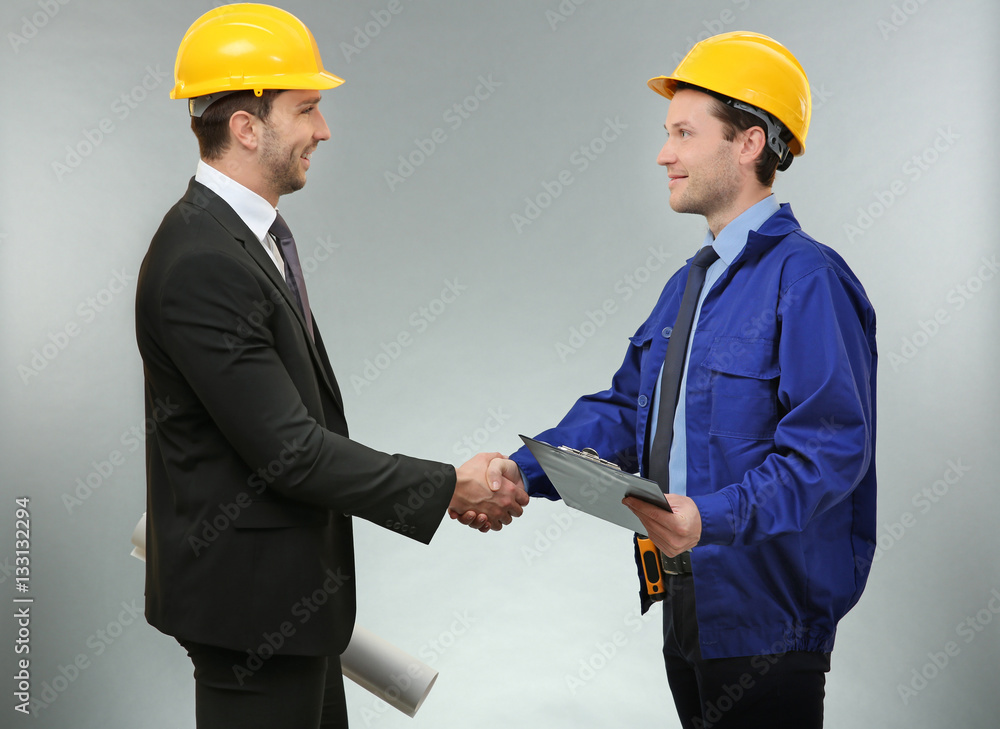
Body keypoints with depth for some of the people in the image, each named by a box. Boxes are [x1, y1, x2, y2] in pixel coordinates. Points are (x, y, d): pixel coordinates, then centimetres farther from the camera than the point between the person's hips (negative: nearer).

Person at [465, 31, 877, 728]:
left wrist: (716, 517, -34)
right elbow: (625, 409, 13)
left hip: (767, 619, -9)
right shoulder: (690, 281, 15)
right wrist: (524, 471, -1)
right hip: (687, 607, 9)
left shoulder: (808, 277, -16)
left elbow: (831, 443, -23)